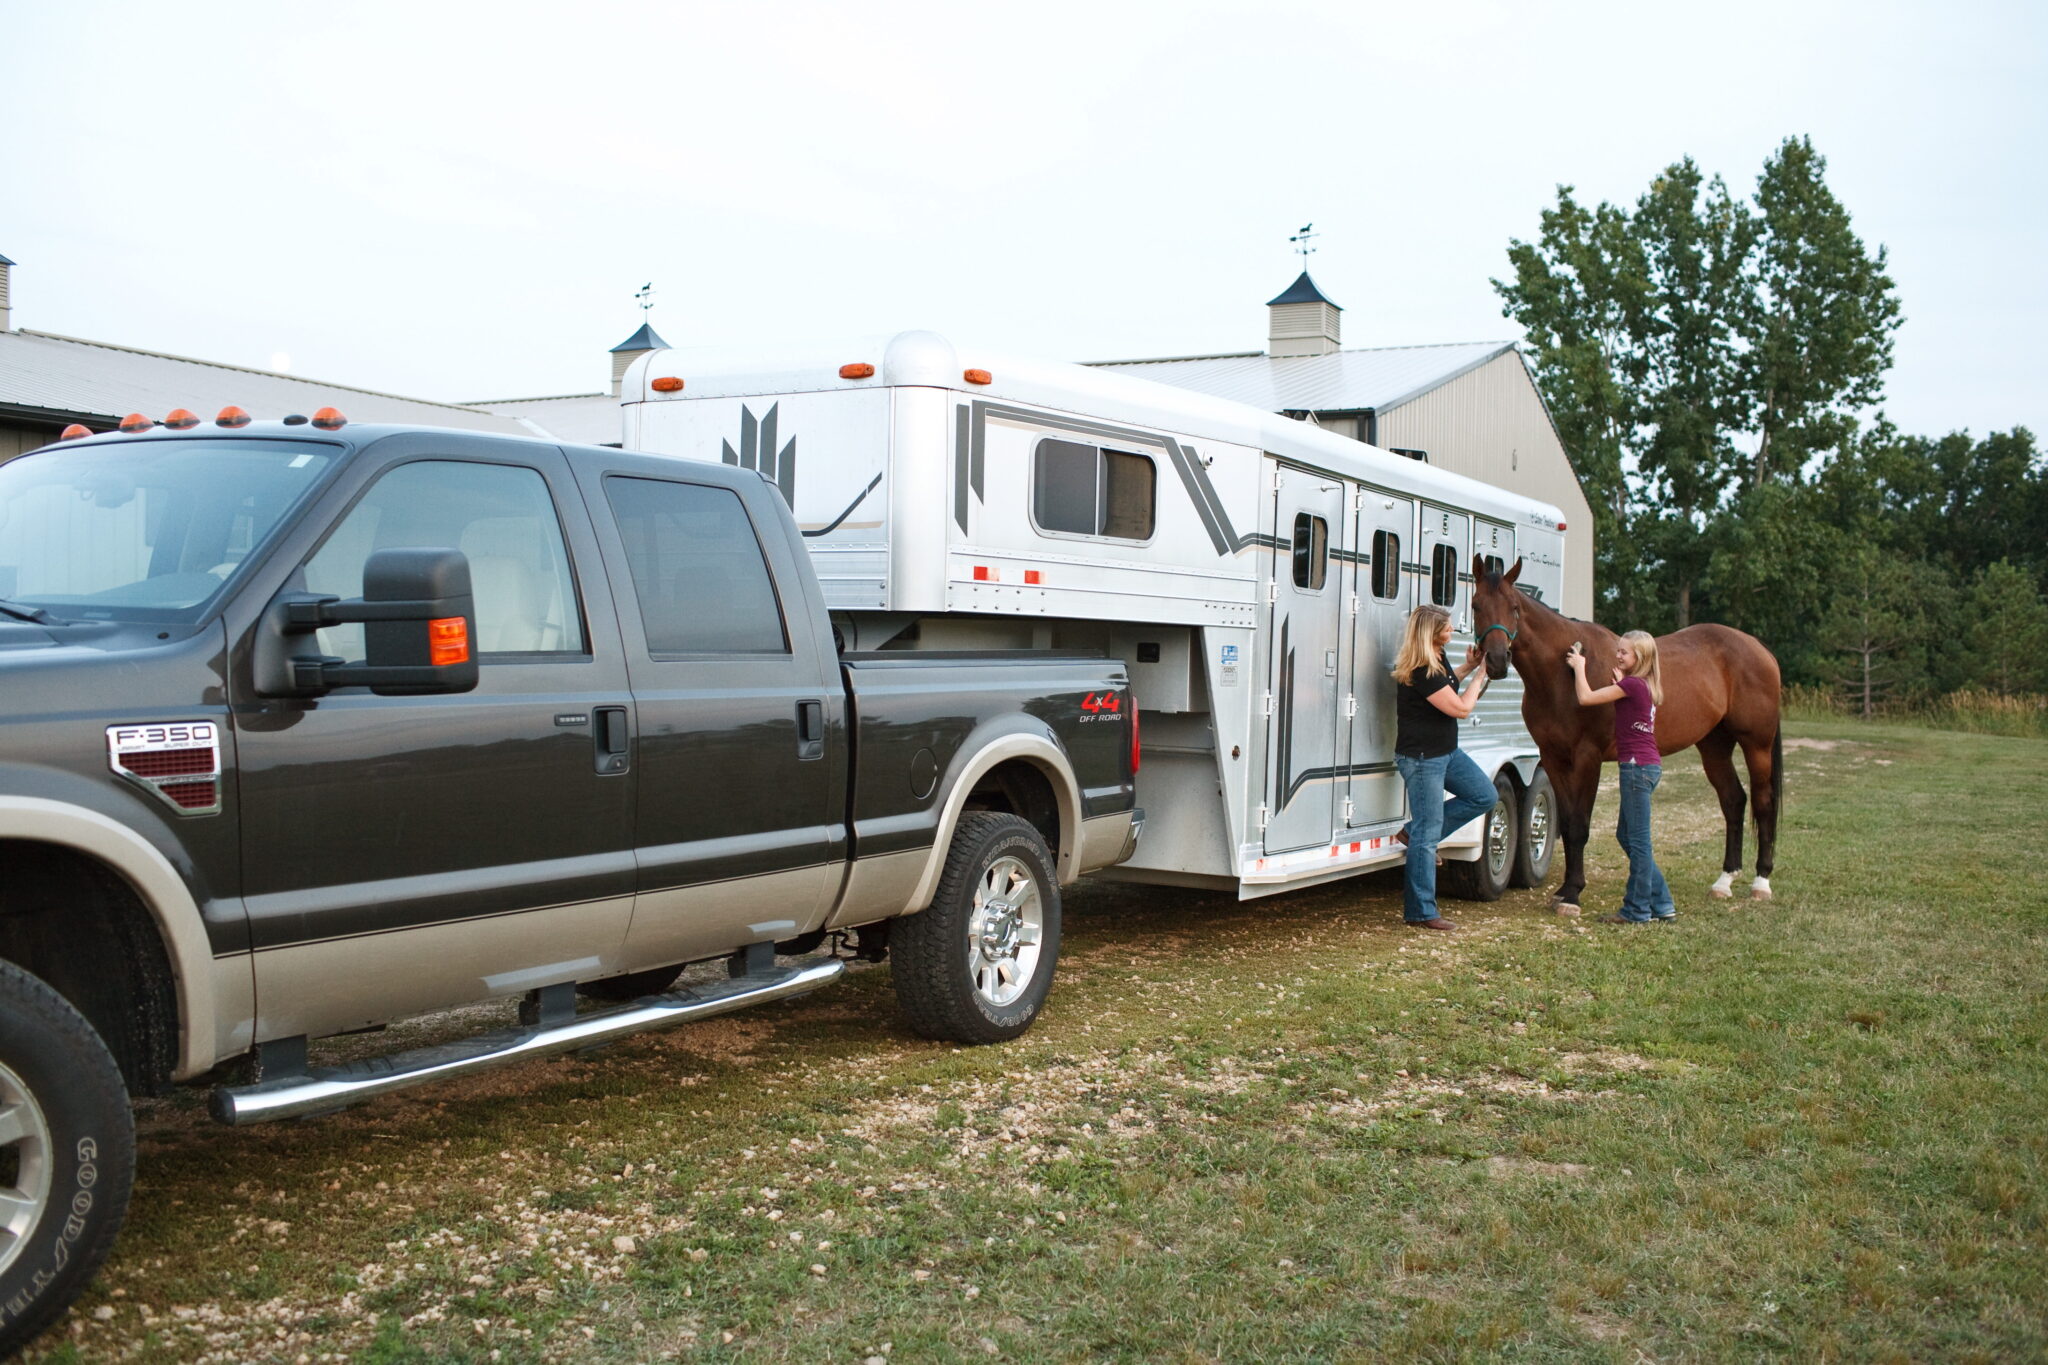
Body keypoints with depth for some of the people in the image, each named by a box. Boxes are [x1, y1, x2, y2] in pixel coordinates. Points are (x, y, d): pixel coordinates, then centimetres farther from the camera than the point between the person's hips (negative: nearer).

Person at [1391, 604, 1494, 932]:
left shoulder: (1437, 659, 5)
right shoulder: (1419, 673, -25)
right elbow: (1460, 708, -21)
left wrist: (1468, 668, 10)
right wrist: (1480, 674, -9)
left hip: (1446, 752, 10)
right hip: (1421, 758, -10)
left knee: (1484, 796, 14)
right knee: (1426, 837, -4)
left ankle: (1416, 832, 14)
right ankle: (1420, 913, 4)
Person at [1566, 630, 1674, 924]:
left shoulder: (1632, 684, -15)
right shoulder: (1642, 685, 11)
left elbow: (1586, 697, -15)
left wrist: (1579, 666, -2)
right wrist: (1619, 678, 18)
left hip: (1637, 765, -10)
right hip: (1648, 764, 10)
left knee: (1637, 839, -2)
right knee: (1626, 835, 17)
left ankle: (1637, 910, 5)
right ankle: (1661, 903, 21)